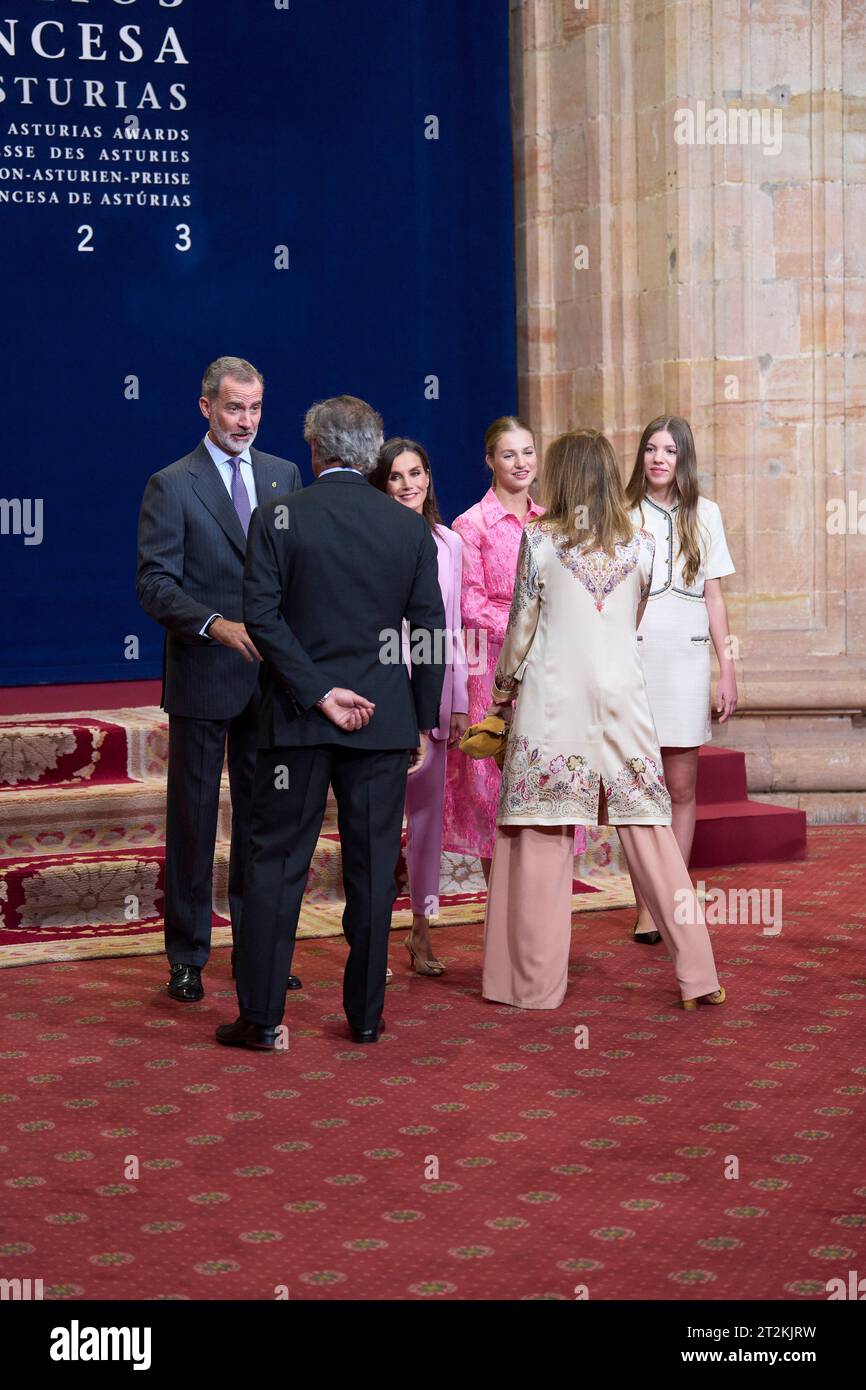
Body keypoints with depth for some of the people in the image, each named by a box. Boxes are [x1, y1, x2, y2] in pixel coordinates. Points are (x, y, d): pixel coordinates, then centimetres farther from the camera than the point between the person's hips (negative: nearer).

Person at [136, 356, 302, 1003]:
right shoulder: (171, 486, -4)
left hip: (270, 674, 4)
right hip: (202, 678, -4)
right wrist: (217, 626, -25)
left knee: (263, 815, 11)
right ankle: (187, 956, 14)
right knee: (193, 817, 4)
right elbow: (155, 583, -10)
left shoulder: (284, 475, 9)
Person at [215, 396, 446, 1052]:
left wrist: (320, 693, -9)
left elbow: (263, 616, -11)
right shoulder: (412, 528, 2)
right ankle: (366, 1015, 15)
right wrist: (424, 722, 10)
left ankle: (261, 1017, 7)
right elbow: (431, 631, 3)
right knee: (372, 869, 8)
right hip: (386, 721, 1)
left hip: (296, 722, -1)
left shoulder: (277, 518, -3)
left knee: (276, 867, 5)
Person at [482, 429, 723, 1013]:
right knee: (650, 833, 6)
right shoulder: (641, 545, 6)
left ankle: (535, 981, 7)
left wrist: (504, 685, 16)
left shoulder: (540, 539, -3)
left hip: (553, 697, -2)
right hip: (622, 697, 3)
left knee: (543, 839, 4)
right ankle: (698, 974, 5)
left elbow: (522, 625, 1)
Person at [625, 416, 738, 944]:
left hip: (686, 661, 2)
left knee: (683, 788, 4)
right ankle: (646, 906, 5)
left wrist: (728, 671, 6)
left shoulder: (704, 514, 9)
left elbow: (714, 598, 10)